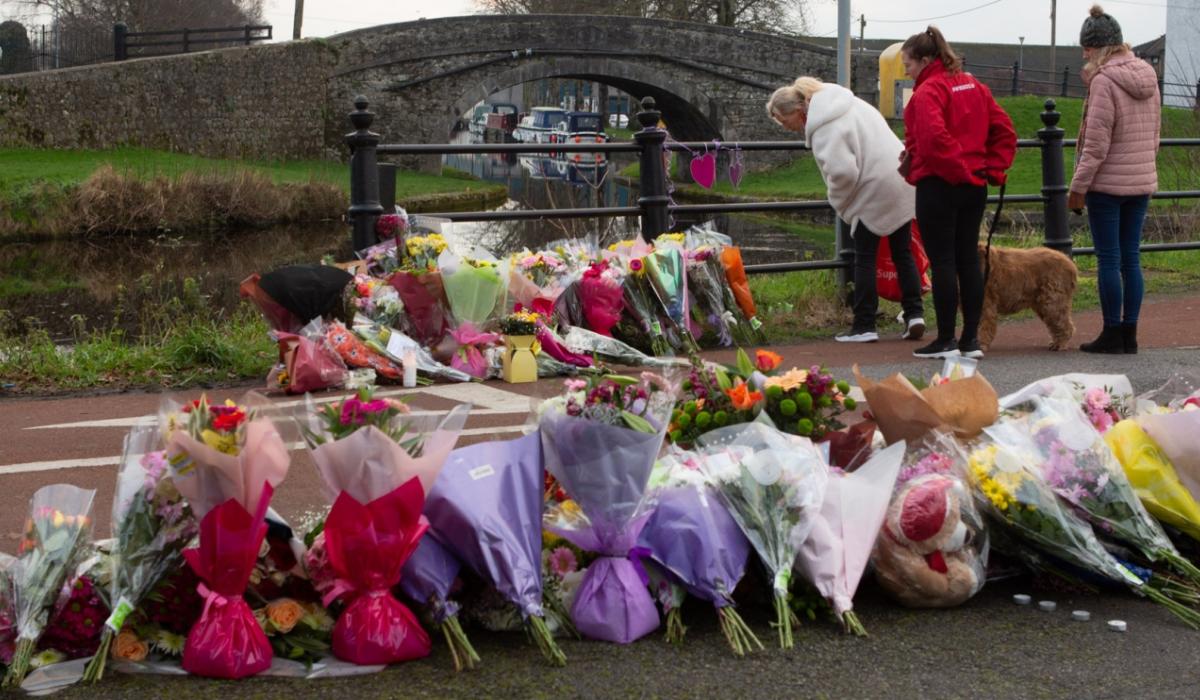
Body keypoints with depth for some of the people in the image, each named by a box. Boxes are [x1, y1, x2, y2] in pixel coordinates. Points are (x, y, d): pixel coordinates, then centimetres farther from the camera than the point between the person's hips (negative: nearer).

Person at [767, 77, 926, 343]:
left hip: (876, 190, -9)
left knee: (864, 257, 2)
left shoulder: (824, 128, -17)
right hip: (902, 183, 9)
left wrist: (839, 202, -7)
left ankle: (864, 326, 5)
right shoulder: (843, 104, 13)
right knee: (902, 252, 15)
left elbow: (842, 171, -26)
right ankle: (915, 314, 11)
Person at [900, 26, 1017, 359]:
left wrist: (957, 168, -15)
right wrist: (993, 168, 6)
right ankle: (971, 339, 13)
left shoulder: (928, 92, -11)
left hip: (939, 185, -8)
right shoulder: (973, 86, 14)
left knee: (942, 262, -2)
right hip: (974, 185, 8)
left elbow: (933, 139, -26)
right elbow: (1004, 129, 11)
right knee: (969, 259, 11)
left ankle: (946, 340, 3)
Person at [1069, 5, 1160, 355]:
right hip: (1142, 182, 7)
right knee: (1131, 259, 10)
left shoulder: (1104, 80, -15)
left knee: (1109, 260, -1)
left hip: (1108, 184, -7)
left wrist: (1078, 187, -12)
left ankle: (1113, 334, 3)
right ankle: (1129, 333, 13)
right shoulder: (1148, 76, 9)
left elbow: (1096, 143, -17)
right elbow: (1154, 134, 15)